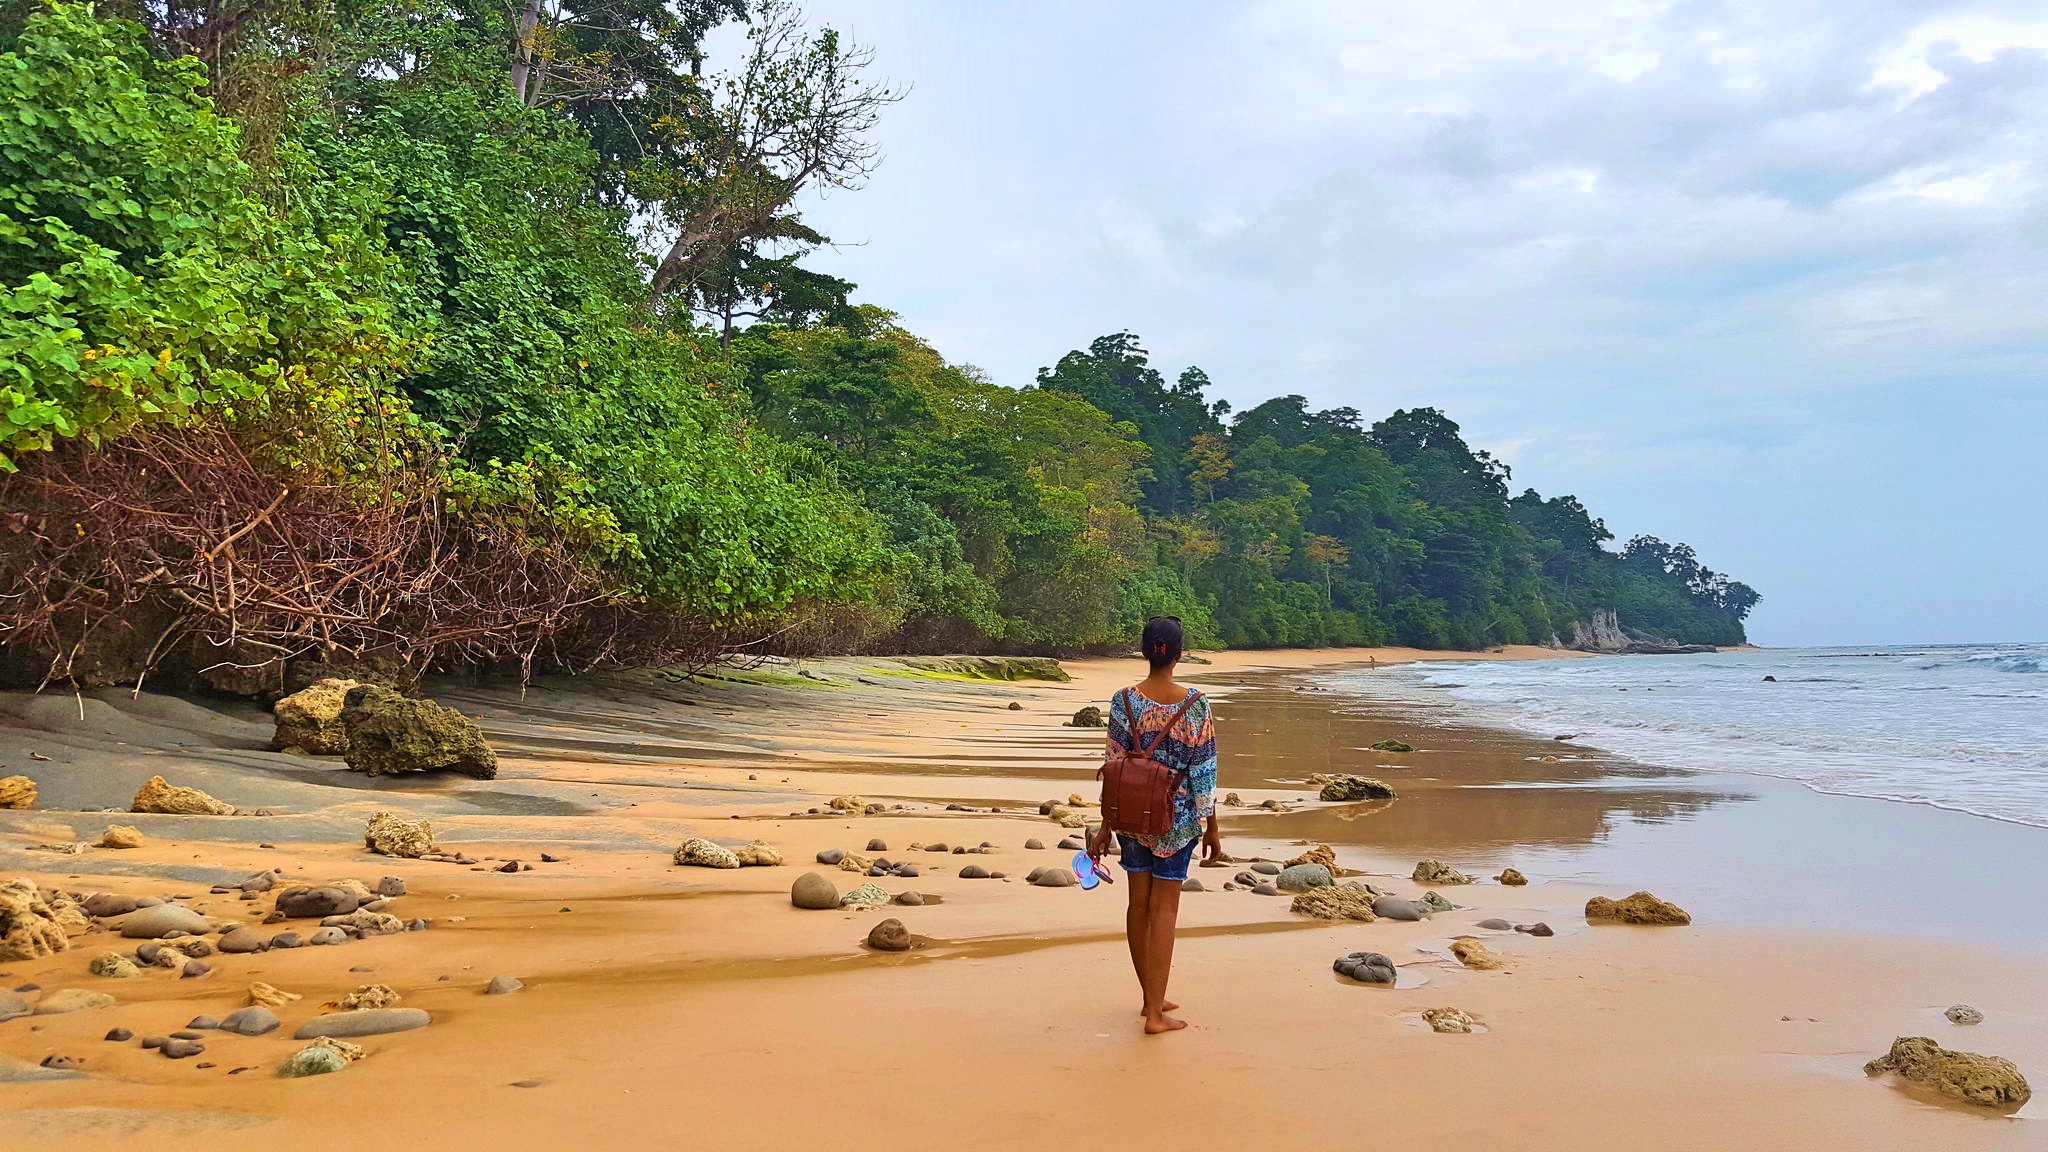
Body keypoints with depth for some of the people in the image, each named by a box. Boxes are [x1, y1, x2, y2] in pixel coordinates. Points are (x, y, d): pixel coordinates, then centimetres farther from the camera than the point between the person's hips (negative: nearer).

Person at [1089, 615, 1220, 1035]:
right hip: (1177, 816, -2)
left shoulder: (1124, 700, -8)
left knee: (1139, 902, 15)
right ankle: (1156, 1013, 5)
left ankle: (1151, 996, 29)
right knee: (1165, 907, 4)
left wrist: (1106, 826, 3)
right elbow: (1204, 772, -7)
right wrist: (1212, 828, 3)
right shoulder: (1195, 703, -11)